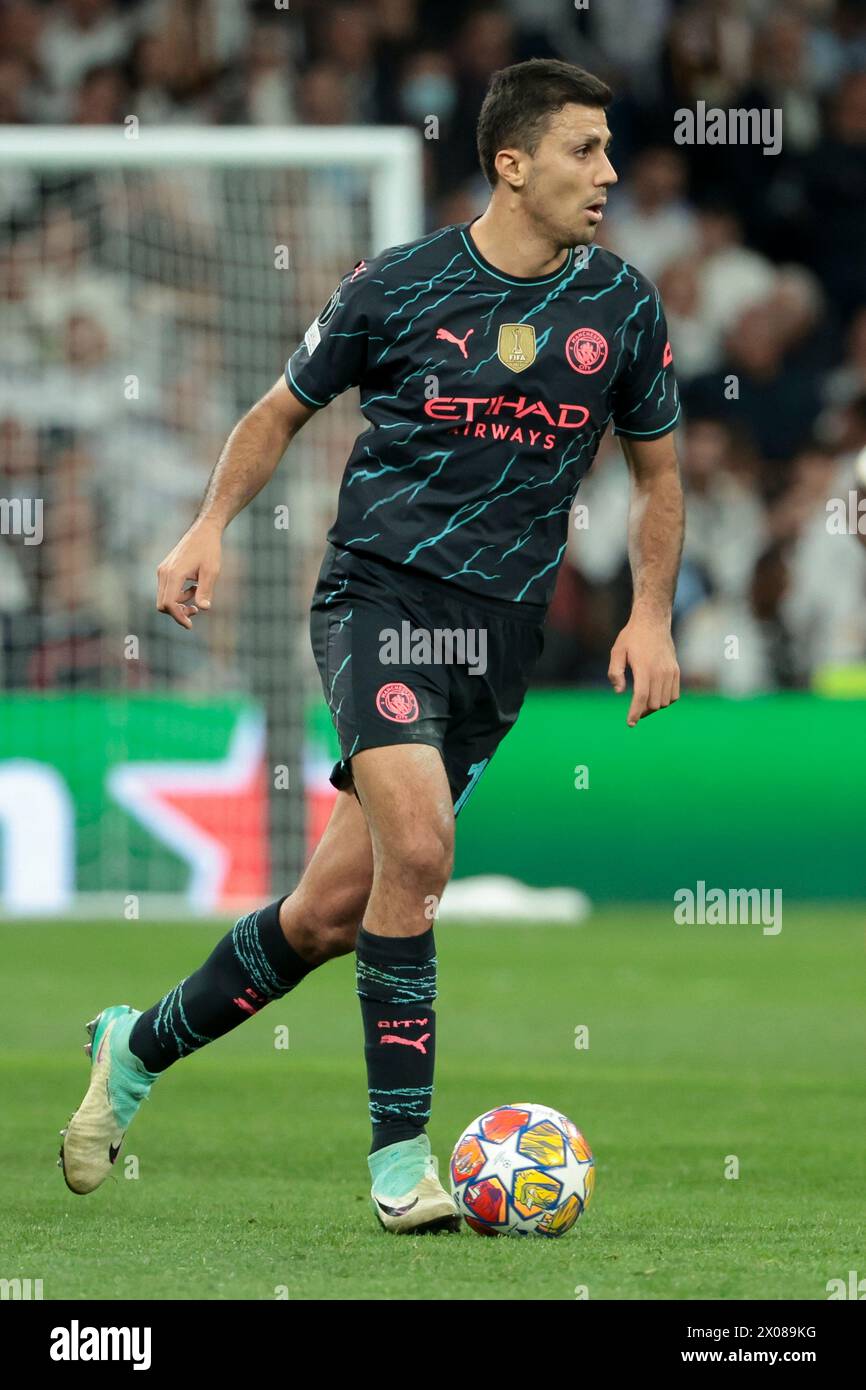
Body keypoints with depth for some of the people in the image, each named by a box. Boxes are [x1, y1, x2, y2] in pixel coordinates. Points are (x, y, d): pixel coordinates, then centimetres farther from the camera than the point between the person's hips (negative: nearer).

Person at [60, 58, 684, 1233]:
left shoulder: (622, 308, 4)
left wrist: (651, 617, 3)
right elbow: (284, 410, 12)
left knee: (329, 913, 4)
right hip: (379, 594, -3)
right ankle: (400, 1159, -20)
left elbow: (658, 473, 17)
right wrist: (211, 527, -2)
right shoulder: (397, 289, -3)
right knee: (417, 846, -26)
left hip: (504, 630, 3)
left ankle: (139, 1047, 28)